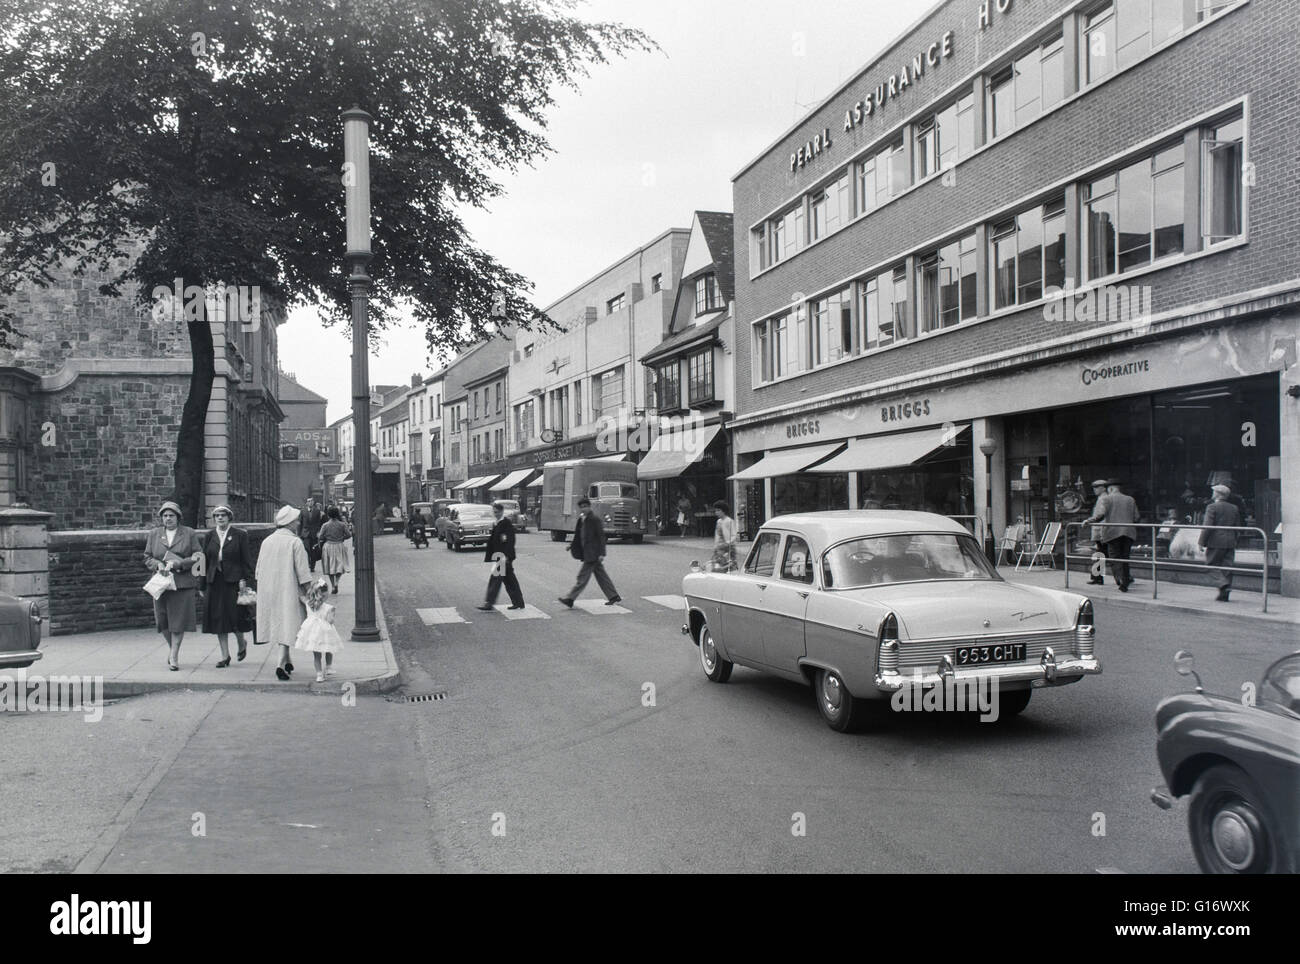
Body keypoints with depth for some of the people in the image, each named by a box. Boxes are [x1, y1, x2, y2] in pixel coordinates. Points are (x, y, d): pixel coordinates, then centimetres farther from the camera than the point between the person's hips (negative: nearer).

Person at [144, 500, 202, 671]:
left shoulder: (189, 533, 4)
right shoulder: (153, 534, 11)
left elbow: (198, 556, 0)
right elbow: (147, 557, 13)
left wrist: (177, 563, -13)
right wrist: (158, 564, -9)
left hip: (182, 582, -2)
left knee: (179, 618, -6)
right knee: (162, 619, 4)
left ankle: (174, 656, 2)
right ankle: (172, 647, 28)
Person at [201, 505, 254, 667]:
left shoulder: (240, 535, 0)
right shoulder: (209, 536, 10)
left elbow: (246, 560, -1)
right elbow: (205, 560, 10)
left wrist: (244, 579, -10)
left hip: (234, 580, -4)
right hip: (215, 582, 4)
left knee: (235, 616, -7)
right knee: (217, 618, 4)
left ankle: (242, 642, 23)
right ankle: (225, 655, 12)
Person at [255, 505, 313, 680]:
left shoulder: (267, 541, 6)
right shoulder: (295, 542, -12)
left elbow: (259, 569, 12)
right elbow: (303, 572, -13)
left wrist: (262, 591, 22)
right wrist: (309, 593, -8)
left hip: (268, 590, 6)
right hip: (289, 590, -6)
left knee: (277, 625, 17)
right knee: (287, 626, -3)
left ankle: (286, 661, 29)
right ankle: (281, 664, -13)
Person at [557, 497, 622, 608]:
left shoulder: (595, 519, -14)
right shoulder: (582, 519, 12)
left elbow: (601, 536, -15)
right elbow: (579, 535, 21)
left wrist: (601, 553, -19)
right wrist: (573, 547, 12)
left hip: (593, 554, -9)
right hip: (587, 553, 9)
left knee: (583, 576, -7)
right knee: (601, 575, 13)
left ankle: (570, 599, -6)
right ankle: (614, 597, 21)